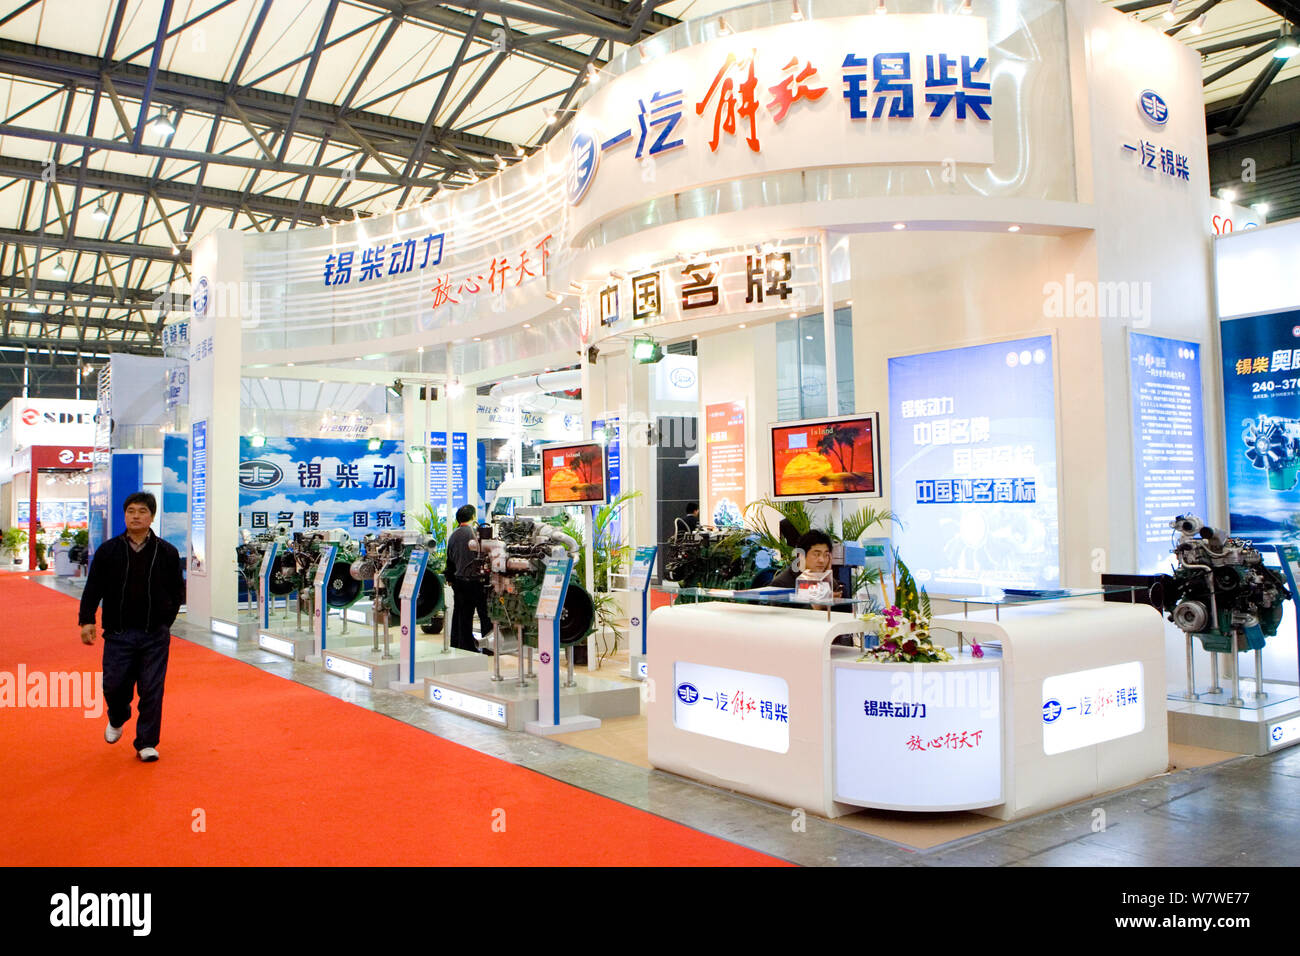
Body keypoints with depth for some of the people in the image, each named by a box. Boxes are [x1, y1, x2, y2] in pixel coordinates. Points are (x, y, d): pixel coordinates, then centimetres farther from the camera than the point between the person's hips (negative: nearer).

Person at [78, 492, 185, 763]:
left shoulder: (167, 553, 1)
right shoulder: (108, 550, 3)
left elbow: (177, 592, 9)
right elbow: (93, 588, 4)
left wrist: (164, 622, 4)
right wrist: (87, 620, -7)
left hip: (155, 635, -1)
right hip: (118, 633, 1)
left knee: (152, 690, 1)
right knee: (114, 685, 2)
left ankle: (147, 743, 14)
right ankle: (117, 719, 36)